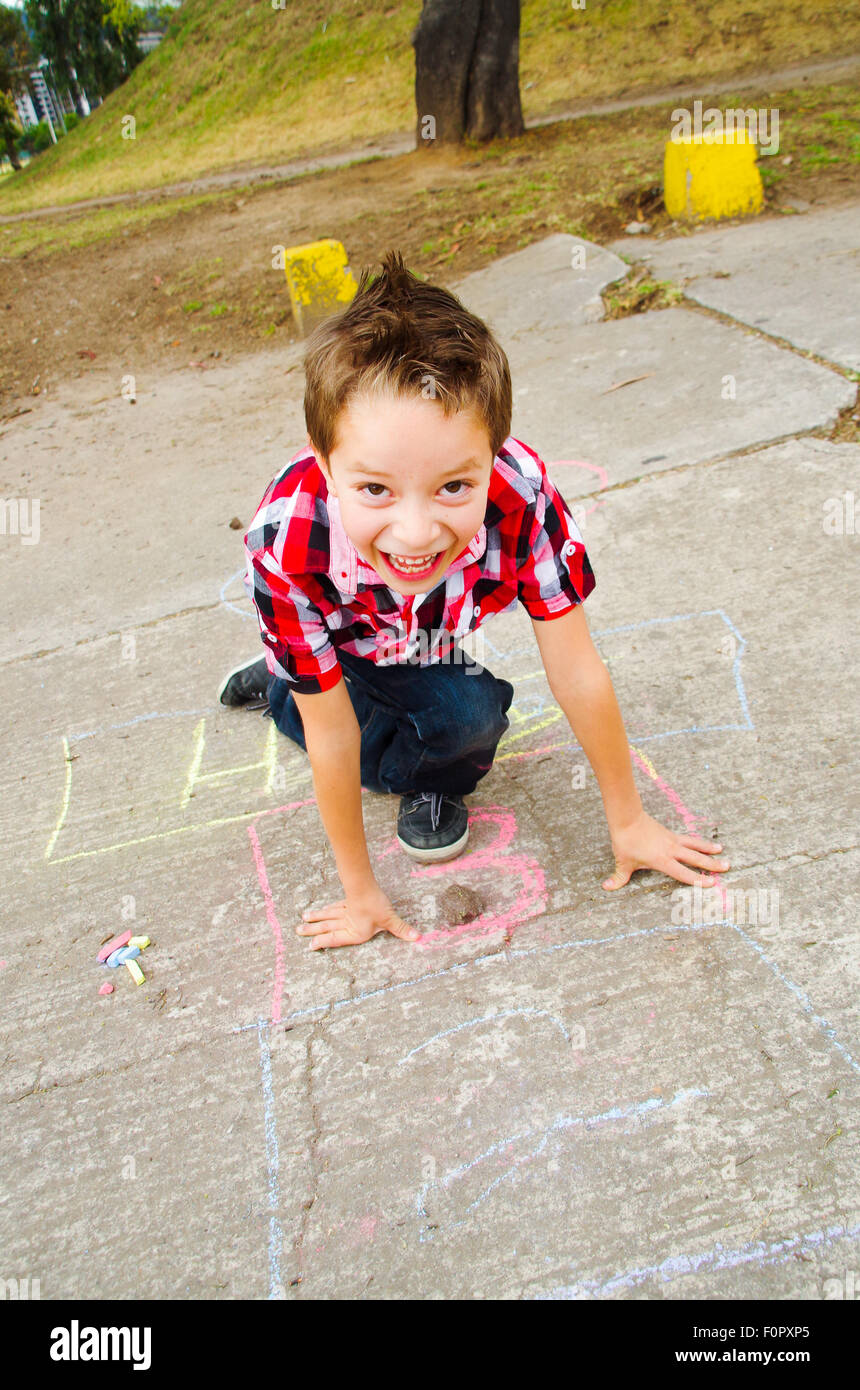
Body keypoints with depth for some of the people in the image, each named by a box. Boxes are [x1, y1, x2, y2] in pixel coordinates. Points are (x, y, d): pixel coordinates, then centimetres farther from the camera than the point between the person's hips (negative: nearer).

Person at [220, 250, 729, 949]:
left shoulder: (522, 494, -39)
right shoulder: (287, 544, -42)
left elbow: (578, 675, -27)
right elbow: (331, 735, -29)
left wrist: (629, 820, -14)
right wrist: (360, 889, -16)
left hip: (431, 647, 1)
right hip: (329, 651, 0)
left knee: (473, 713, -25)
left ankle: (432, 780, 12)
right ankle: (282, 687, 10)